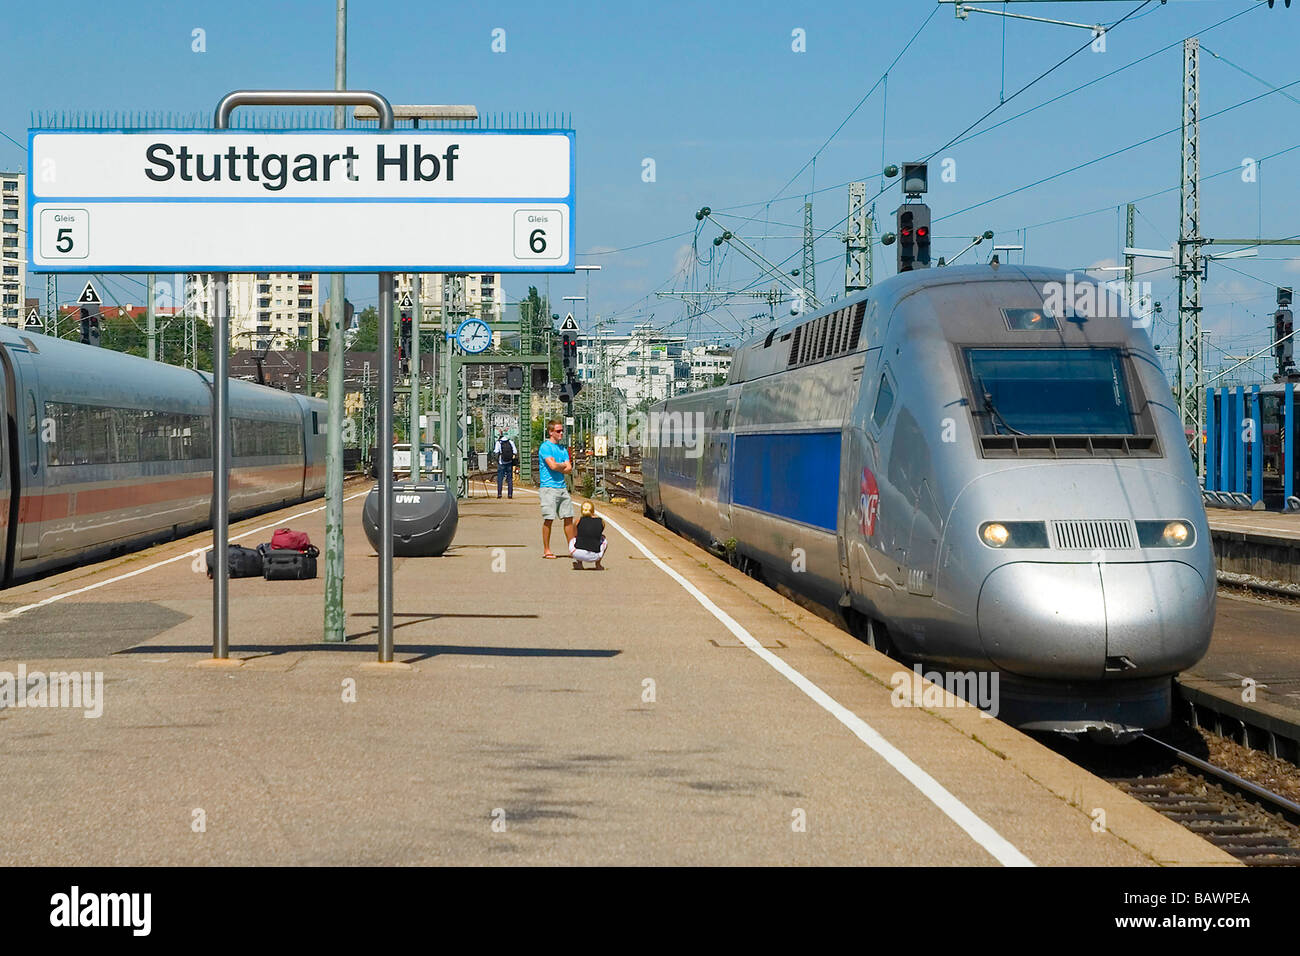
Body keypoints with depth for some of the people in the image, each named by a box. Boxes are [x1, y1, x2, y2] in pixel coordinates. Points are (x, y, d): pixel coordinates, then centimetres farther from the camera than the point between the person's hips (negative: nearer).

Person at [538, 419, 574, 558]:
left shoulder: (563, 448, 16)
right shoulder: (545, 447, -7)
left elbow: (569, 470, 9)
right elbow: (553, 465, -19)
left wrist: (558, 467, -8)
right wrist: (564, 465, 0)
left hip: (562, 487, 7)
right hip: (549, 488, -7)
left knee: (569, 518, 7)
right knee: (548, 519, -6)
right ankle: (546, 550, 1)